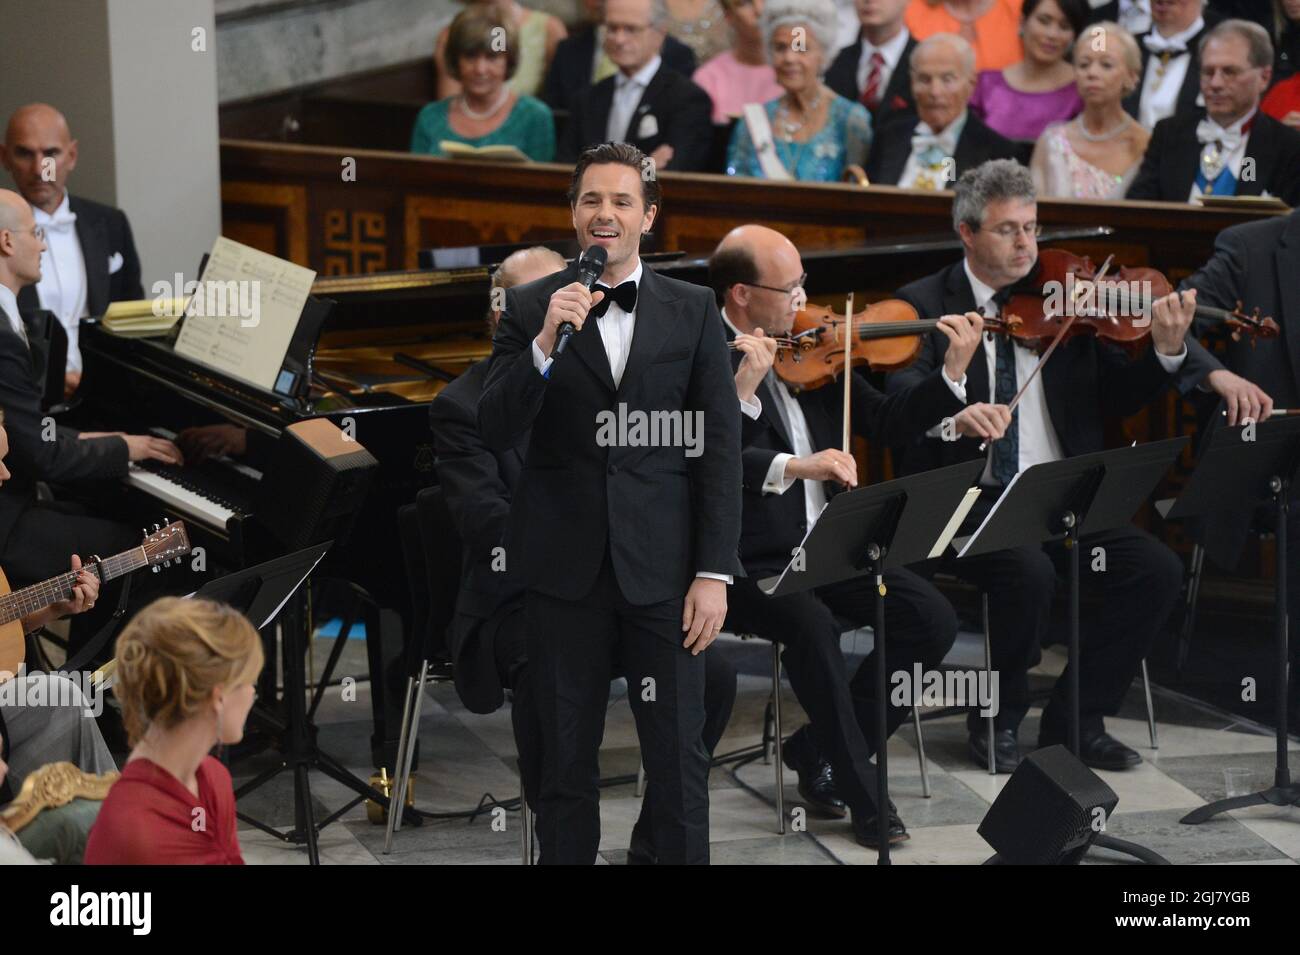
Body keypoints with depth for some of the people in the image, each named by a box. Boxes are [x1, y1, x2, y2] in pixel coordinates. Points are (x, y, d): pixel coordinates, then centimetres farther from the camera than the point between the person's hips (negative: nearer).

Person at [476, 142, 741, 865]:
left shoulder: (693, 311, 4)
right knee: (567, 758, 9)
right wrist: (547, 342, -20)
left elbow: (721, 448, 3)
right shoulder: (530, 309, 3)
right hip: (566, 562, 0)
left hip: (663, 564, 0)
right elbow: (496, 431, -5)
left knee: (680, 760, 1)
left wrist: (715, 571, -3)